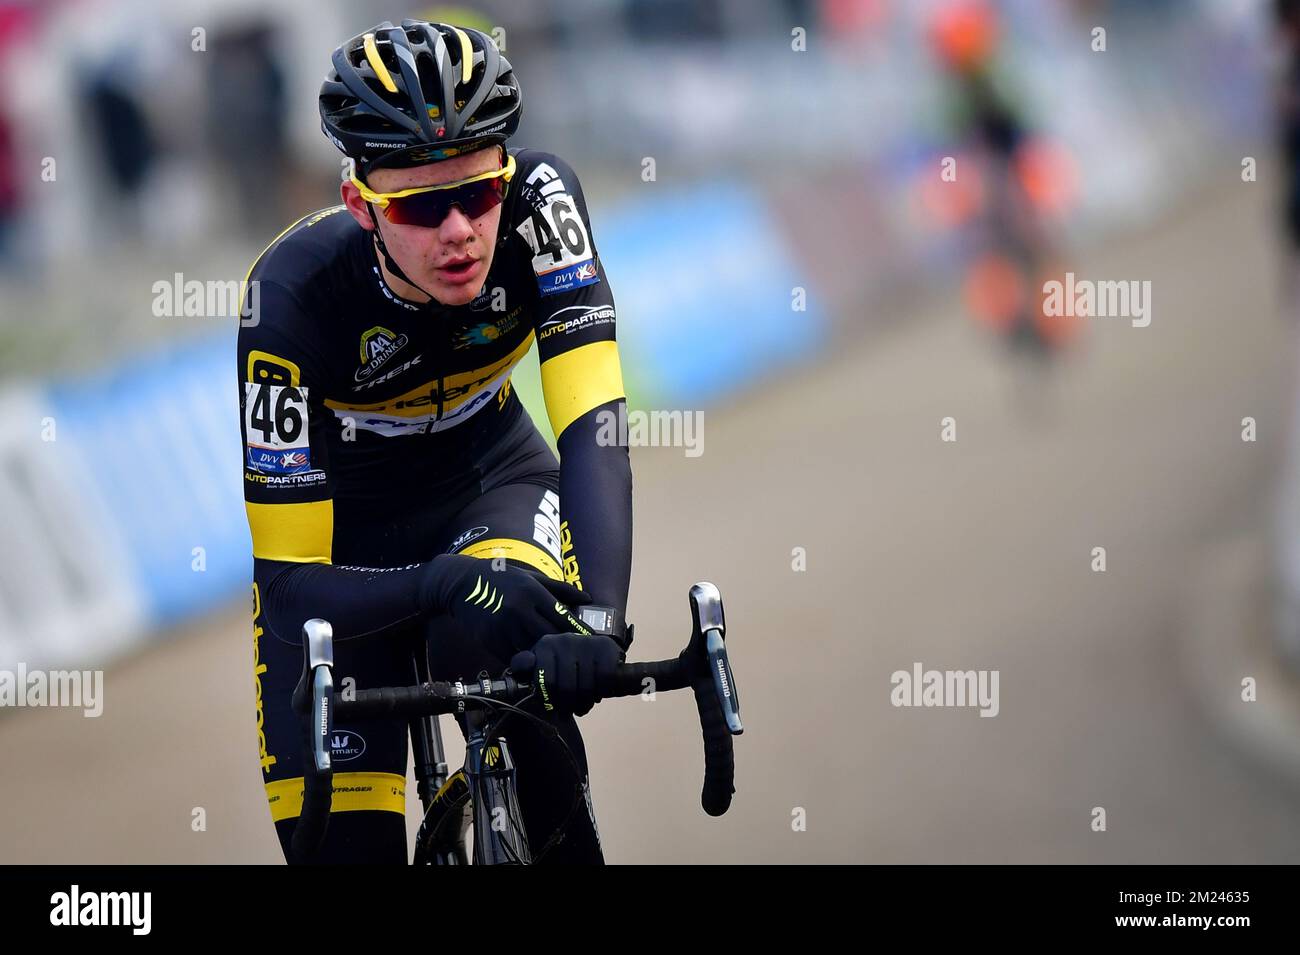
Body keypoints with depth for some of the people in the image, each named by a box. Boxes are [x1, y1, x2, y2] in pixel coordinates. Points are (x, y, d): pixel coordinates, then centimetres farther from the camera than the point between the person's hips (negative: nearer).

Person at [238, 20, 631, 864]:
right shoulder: (296, 295, -32)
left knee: (498, 625, -34)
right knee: (344, 840, -14)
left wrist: (599, 621, -50)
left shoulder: (538, 201, -28)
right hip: (344, 519, -1)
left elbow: (594, 429, -35)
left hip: (488, 479, 1)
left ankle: (564, 845, -13)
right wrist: (445, 581, -49)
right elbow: (293, 585, -30)